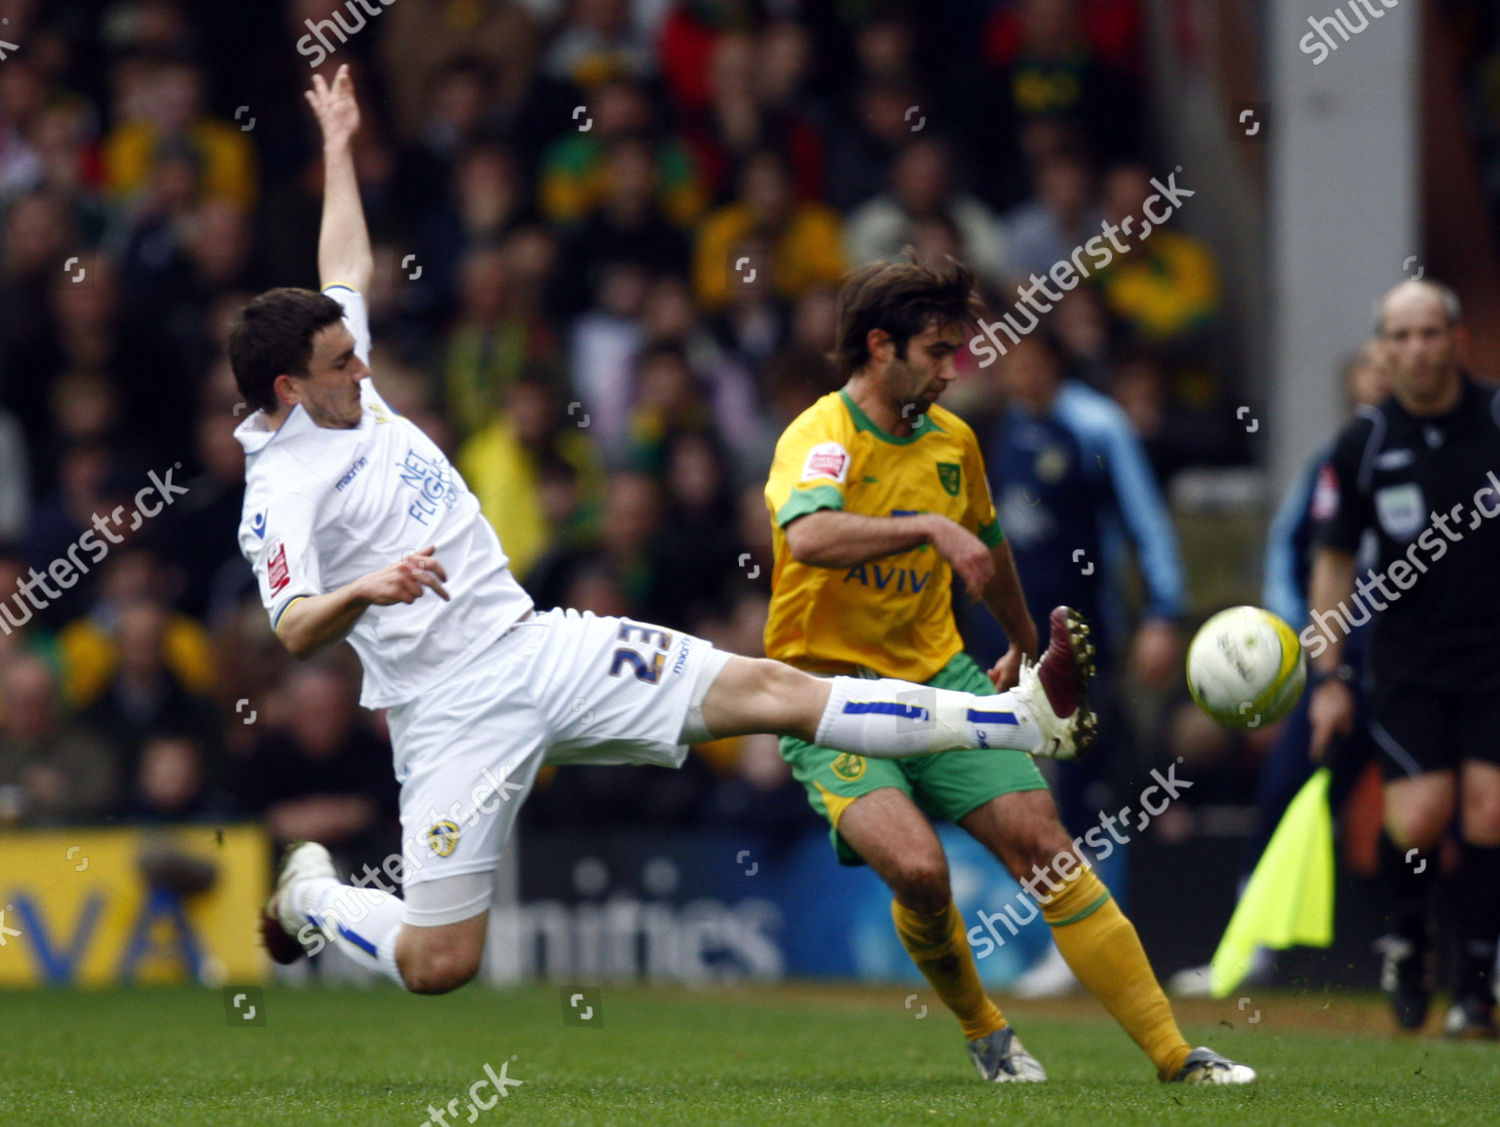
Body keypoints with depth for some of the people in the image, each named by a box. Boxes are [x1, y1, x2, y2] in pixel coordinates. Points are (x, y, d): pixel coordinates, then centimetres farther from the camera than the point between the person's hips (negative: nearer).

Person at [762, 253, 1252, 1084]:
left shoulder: (952, 440, 7)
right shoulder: (821, 437, -16)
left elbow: (987, 547, 28)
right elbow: (807, 537, -39)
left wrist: (1027, 647, 40)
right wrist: (931, 528, -46)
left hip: (938, 677, 6)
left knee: (1042, 844, -8)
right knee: (918, 868, -25)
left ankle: (1172, 1053, -4)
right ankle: (981, 1031, 4)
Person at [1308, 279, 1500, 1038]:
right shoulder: (1364, 443, -2)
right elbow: (1333, 562, 7)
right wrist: (1326, 675, 2)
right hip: (1406, 656, 0)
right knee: (1419, 816, -13)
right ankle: (1408, 942, 15)